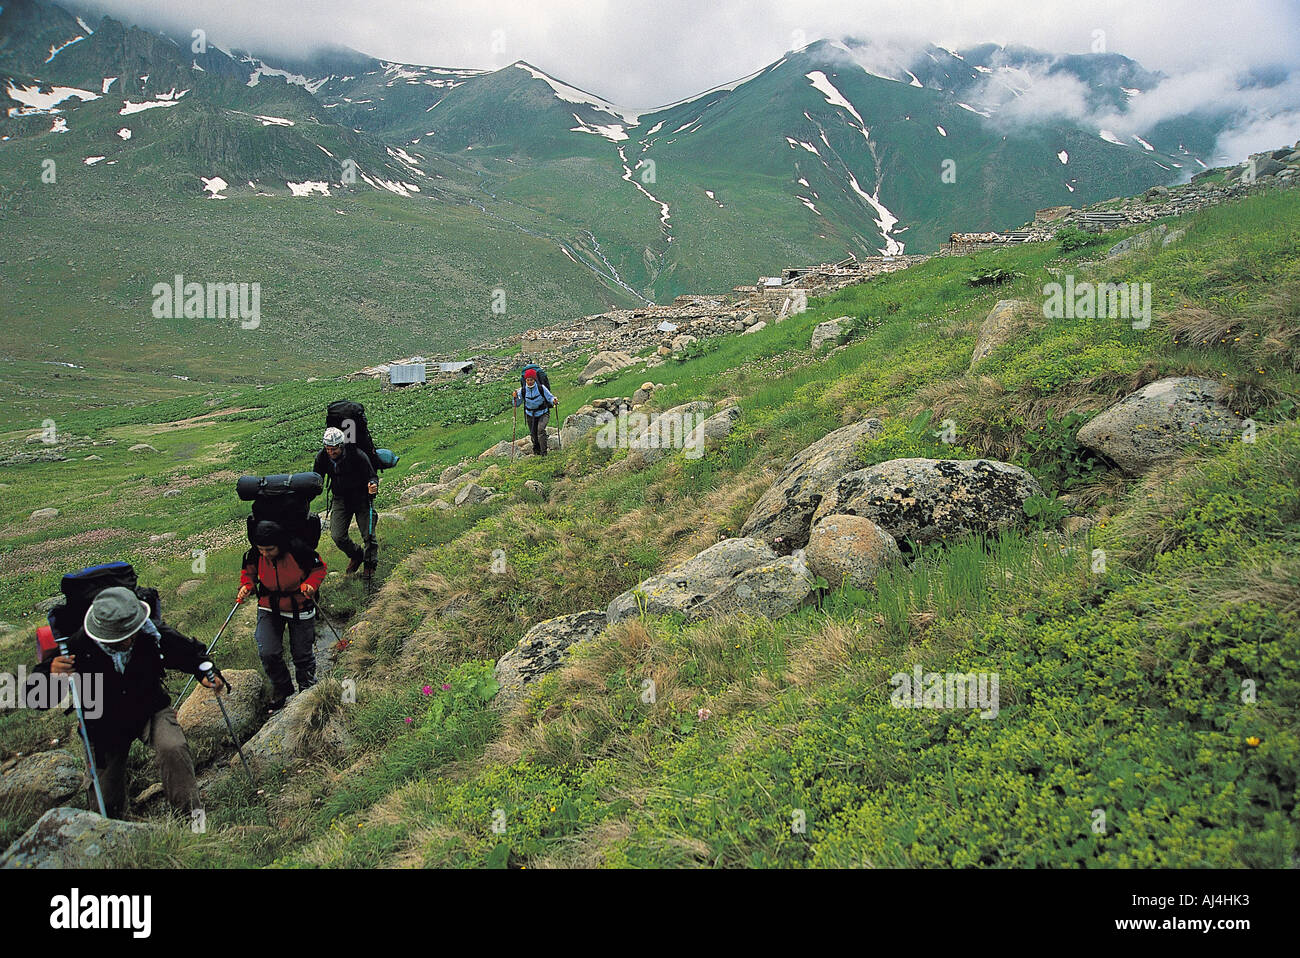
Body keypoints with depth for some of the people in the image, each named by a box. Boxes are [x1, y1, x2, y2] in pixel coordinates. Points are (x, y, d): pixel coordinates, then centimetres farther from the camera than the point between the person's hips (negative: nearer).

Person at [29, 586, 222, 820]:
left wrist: (205, 672, -25)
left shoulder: (155, 634, -25)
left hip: (150, 710, 0)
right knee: (105, 807, 7)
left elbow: (190, 653, -4)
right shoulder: (79, 645, -29)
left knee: (173, 748, -32)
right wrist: (51, 674, -47)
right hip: (105, 724, 0)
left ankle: (190, 817, -17)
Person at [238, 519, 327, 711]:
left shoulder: (299, 551, -26)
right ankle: (282, 691, 17)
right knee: (268, 653, -11)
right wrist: (246, 586, -15)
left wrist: (311, 584, -24)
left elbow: (320, 568, -8)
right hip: (269, 607, 2)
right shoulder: (254, 555, -18)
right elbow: (248, 572, 4)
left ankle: (307, 689, 38)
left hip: (299, 607, -2)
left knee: (302, 653, 9)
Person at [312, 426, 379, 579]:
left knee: (368, 535, 0)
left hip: (361, 497, -3)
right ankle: (355, 555, 26)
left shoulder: (357, 455, -23)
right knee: (337, 536, -4)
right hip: (340, 498, 3)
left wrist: (373, 486, -38)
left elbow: (372, 476, -16)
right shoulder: (322, 457, -11)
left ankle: (370, 563, 26)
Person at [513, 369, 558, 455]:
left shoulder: (541, 388, -15)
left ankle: (543, 452, -25)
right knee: (533, 435, 6)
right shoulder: (523, 391, -8)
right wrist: (515, 397, -19)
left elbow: (549, 397, -8)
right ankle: (536, 452, 29)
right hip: (530, 415, 3)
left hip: (543, 413, -3)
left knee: (541, 429, -26)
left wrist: (554, 400, -30)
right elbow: (517, 404, 1)